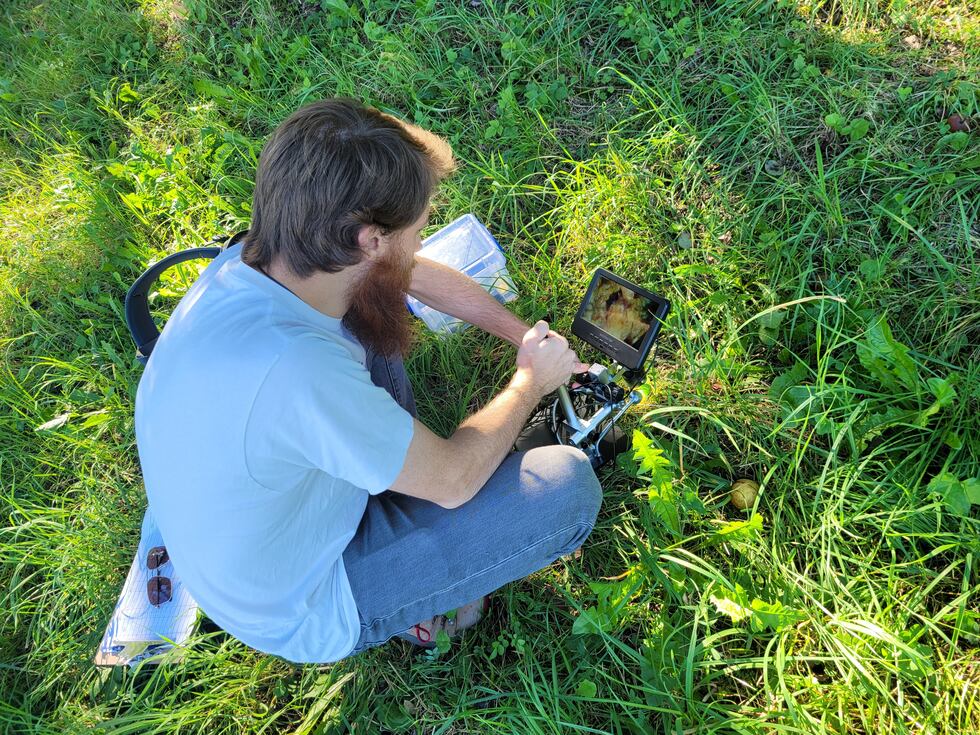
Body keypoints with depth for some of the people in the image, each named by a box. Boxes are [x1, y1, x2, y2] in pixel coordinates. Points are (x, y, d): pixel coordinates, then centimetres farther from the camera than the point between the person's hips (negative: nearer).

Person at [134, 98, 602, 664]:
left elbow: (424, 277, 2)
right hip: (304, 610, -7)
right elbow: (453, 479, -24)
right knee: (569, 485, -14)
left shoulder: (258, 259, -17)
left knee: (371, 304, 10)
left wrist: (525, 335, 9)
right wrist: (531, 380, -8)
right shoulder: (296, 368, -41)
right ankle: (411, 606, 10)